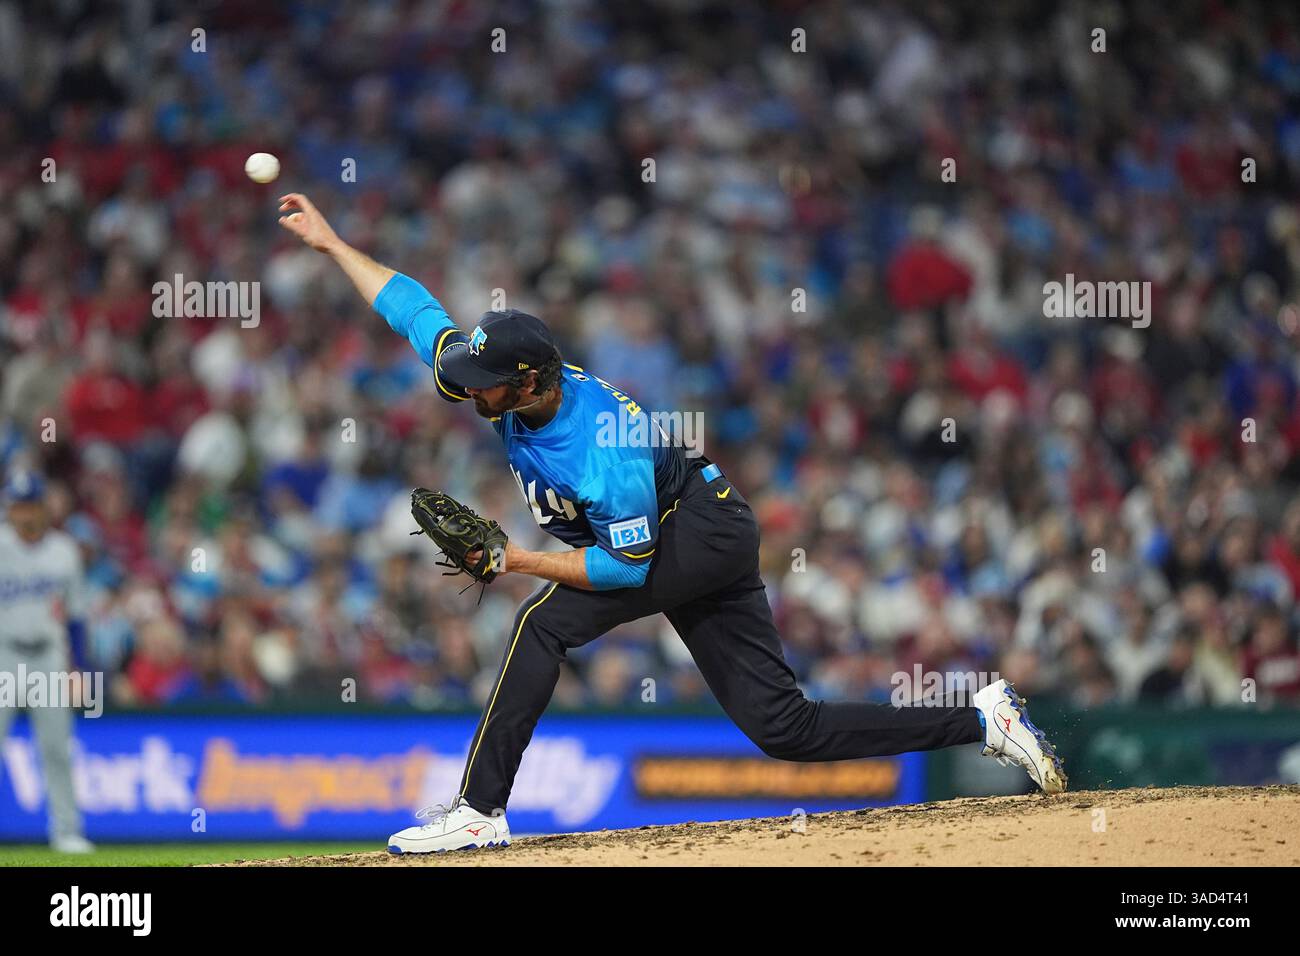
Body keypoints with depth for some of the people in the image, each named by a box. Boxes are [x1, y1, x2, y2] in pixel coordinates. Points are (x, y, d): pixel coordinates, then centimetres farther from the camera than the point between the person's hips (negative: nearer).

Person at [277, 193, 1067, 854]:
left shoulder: (602, 446, -32)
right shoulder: (507, 383, -10)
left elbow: (626, 566, -26)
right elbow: (416, 308, 0)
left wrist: (511, 558, -27)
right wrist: (332, 242, 0)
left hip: (703, 529, -9)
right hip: (690, 542, 9)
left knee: (546, 621, -22)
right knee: (786, 728, 3)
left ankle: (480, 811, -19)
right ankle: (985, 722, 5)